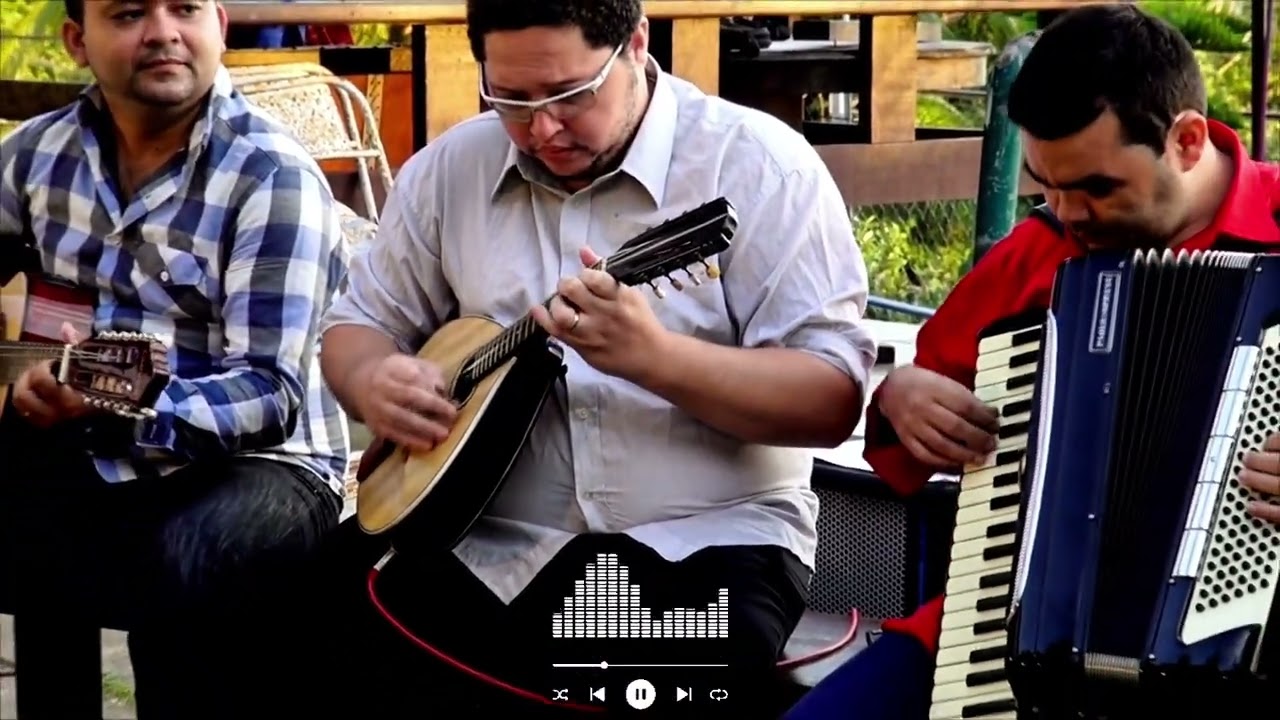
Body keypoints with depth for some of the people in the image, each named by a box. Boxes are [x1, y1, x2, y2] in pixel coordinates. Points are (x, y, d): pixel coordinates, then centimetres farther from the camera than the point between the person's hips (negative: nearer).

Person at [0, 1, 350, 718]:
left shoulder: (273, 177, -13)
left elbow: (271, 393, -20)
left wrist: (116, 409, -35)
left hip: (251, 462, -6)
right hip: (83, 459, 6)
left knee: (178, 566, -35)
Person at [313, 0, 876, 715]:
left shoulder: (757, 166, -8)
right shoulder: (450, 170, 7)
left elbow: (836, 399, -13)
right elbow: (360, 322, 18)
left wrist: (653, 355, -28)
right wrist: (372, 382, -7)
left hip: (704, 538, -3)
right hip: (488, 540, 4)